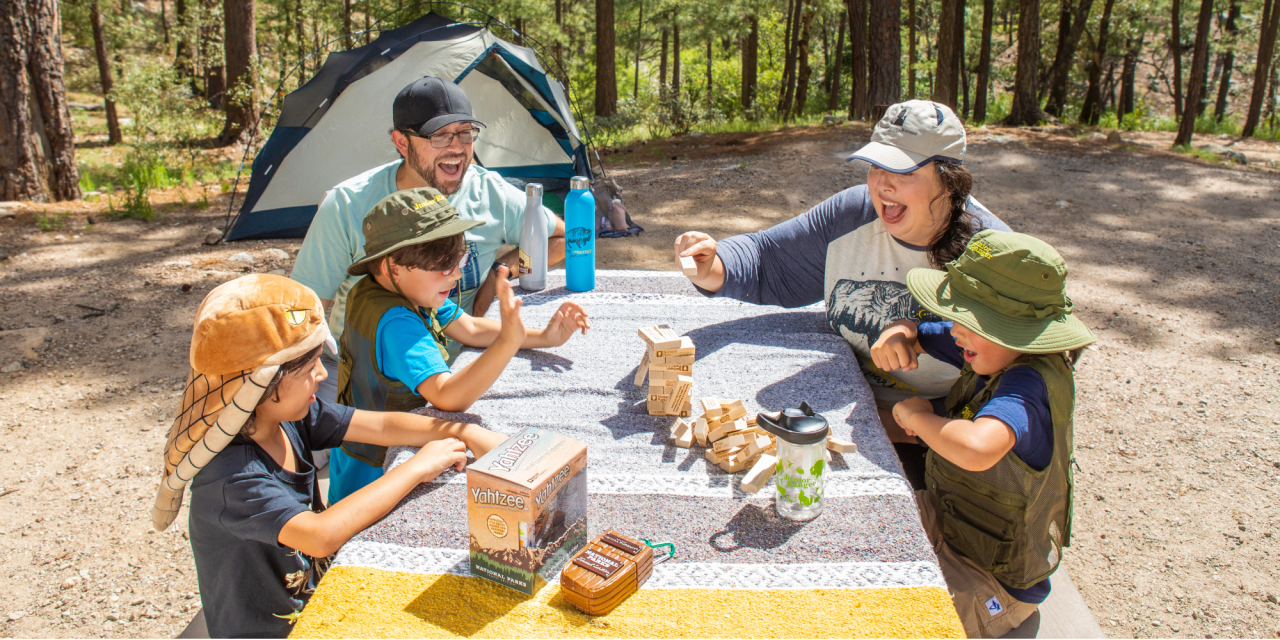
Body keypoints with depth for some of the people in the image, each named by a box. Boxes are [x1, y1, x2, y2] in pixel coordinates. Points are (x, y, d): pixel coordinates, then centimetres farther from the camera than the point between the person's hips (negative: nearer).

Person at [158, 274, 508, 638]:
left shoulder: (293, 418, -6)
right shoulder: (229, 474, -28)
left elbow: (383, 426, -2)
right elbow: (322, 535, -39)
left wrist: (465, 433, -15)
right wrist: (417, 467, -32)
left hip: (313, 601, 7)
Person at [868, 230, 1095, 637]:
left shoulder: (1030, 383, -34)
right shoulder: (997, 352, -8)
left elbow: (977, 448, -54)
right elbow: (915, 332, 6)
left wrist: (918, 415, -33)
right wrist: (898, 334, -20)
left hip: (991, 582, -8)